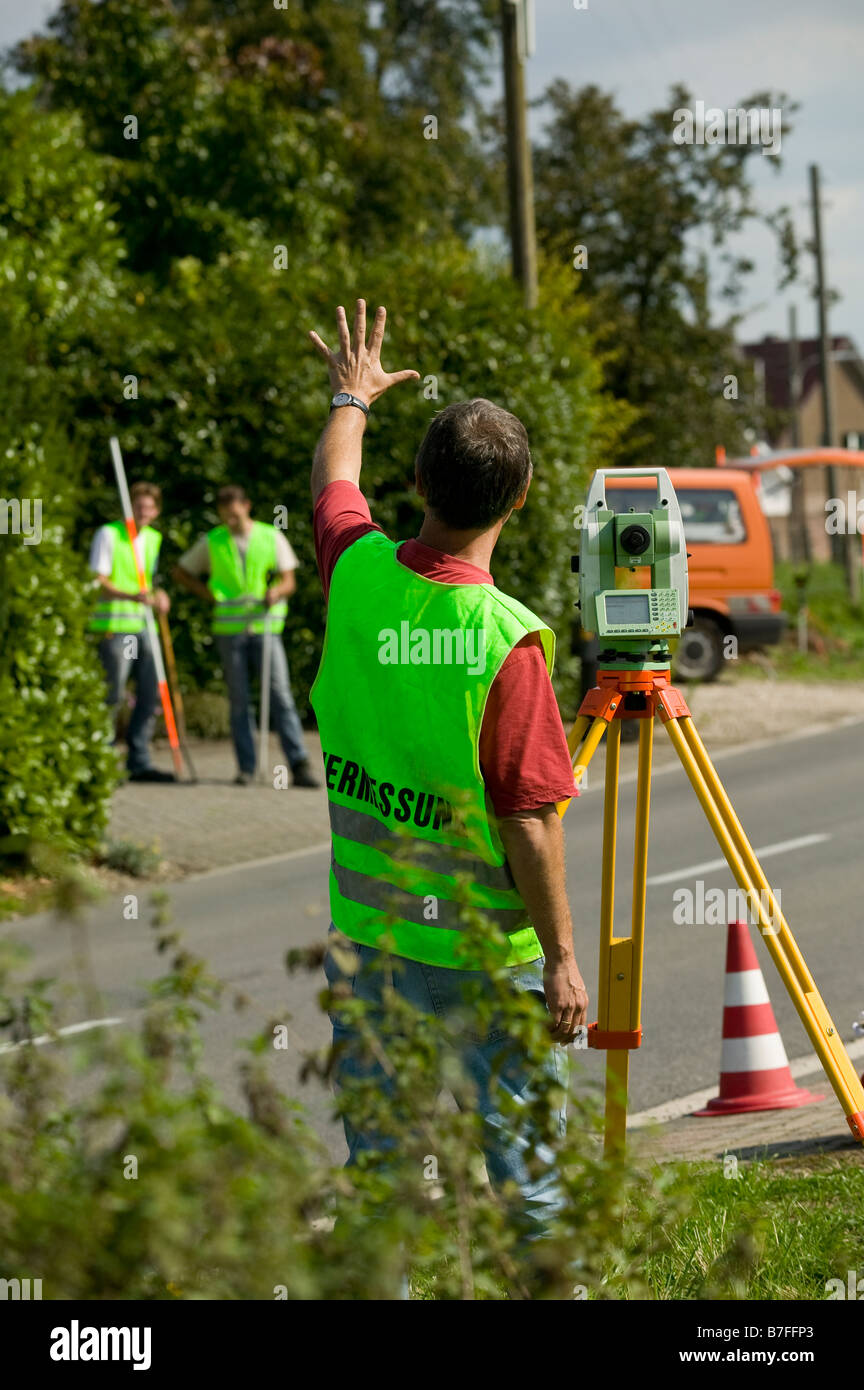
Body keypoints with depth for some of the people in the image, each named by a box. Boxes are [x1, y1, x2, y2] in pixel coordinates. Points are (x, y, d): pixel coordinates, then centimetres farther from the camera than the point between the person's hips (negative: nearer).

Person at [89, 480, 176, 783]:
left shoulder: (153, 538, 15)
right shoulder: (108, 534, -7)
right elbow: (99, 581, -14)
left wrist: (157, 595, 6)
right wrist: (133, 596, -28)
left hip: (143, 626, 7)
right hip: (114, 626, -7)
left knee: (150, 695, 4)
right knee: (112, 696, -7)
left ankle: (139, 762, 10)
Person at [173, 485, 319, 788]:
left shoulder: (272, 538, 4)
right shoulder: (212, 542, 7)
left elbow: (289, 581, 4)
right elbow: (180, 571, 18)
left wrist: (277, 592, -19)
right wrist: (208, 595, 6)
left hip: (265, 626, -1)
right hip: (230, 629, 1)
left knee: (280, 695, -9)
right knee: (239, 700, 2)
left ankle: (299, 765, -12)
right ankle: (246, 767, 7)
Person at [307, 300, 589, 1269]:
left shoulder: (358, 574, -6)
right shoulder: (509, 641, -21)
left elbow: (333, 482, 18)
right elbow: (529, 821, -18)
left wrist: (352, 402, 38)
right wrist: (561, 956, -9)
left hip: (364, 928, 5)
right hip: (485, 950, -5)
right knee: (522, 1171, 5)